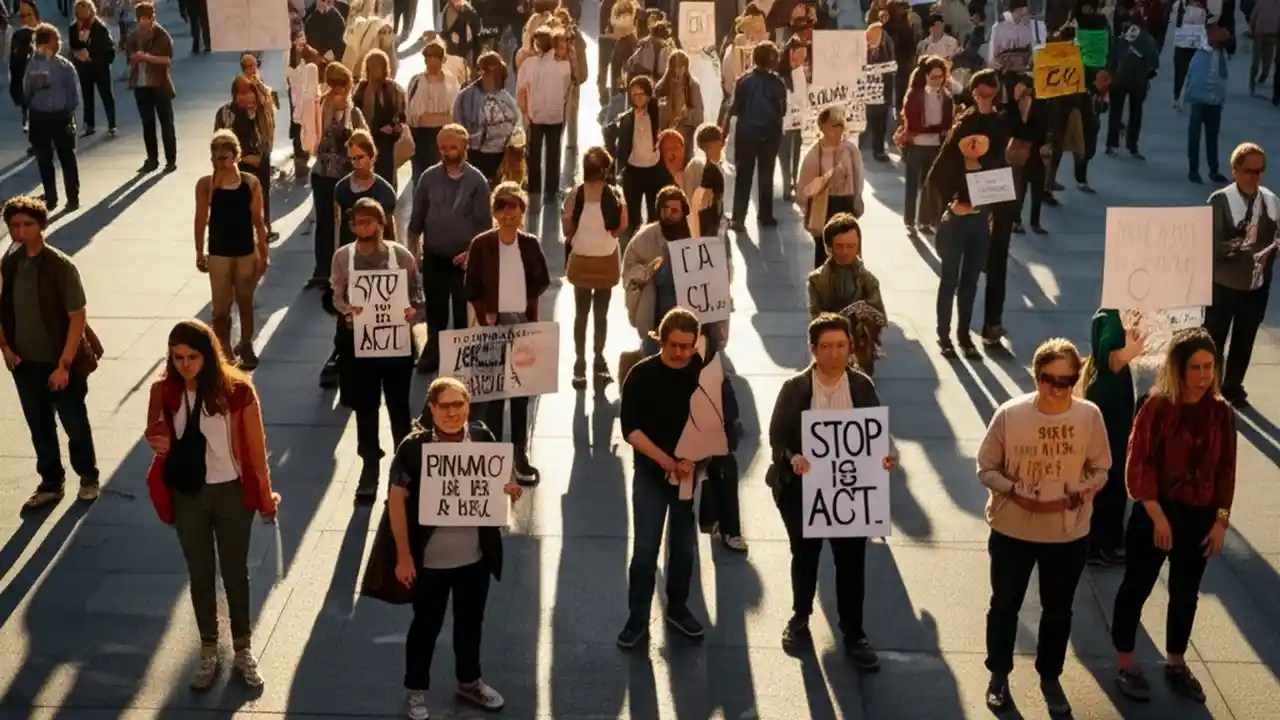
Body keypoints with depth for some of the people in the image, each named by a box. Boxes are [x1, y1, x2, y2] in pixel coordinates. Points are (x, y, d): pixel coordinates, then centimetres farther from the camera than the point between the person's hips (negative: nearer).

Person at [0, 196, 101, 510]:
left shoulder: (61, 266, -18)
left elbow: (78, 317, -17)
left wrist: (65, 364, -19)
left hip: (60, 363, -4)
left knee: (75, 425, 12)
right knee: (39, 427, 17)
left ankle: (88, 477, 35)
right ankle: (50, 483, 35)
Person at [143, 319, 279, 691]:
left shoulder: (237, 390, -16)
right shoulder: (164, 392, -9)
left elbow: (256, 445, -7)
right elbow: (157, 437, 4)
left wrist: (266, 493, -1)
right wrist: (159, 443, -21)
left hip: (231, 492, -2)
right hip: (186, 495, 2)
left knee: (235, 573, 14)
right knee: (200, 575, 16)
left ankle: (243, 652, 31)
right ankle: (208, 653, 33)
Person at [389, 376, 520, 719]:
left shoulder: (482, 438, -5)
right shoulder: (414, 446, -17)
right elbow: (396, 501, -13)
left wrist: (508, 489, -14)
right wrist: (403, 556, -14)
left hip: (475, 556, 4)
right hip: (430, 559, -4)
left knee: (471, 621, 21)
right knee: (426, 625, 14)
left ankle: (469, 681, 43)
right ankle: (415, 689, 34)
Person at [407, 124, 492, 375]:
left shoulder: (476, 180, -8)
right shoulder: (429, 177, -2)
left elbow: (484, 223, -7)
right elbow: (417, 218, 4)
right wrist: (413, 251, 3)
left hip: (464, 259, -2)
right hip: (434, 257, 2)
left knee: (463, 313, 6)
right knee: (435, 311, 14)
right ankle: (432, 354, 28)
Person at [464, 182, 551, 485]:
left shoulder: (530, 244, 2)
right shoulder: (481, 244, -5)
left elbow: (543, 281, 10)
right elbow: (472, 288, -2)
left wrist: (529, 301, -2)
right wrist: (485, 314, -10)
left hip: (525, 324, 2)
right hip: (495, 324, -2)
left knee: (522, 392, 8)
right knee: (493, 392, 1)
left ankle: (521, 456, 16)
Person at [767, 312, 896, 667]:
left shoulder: (863, 387, -3)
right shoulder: (794, 388, -9)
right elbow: (777, 436, -9)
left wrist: (883, 457, -19)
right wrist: (792, 458, -30)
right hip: (803, 489, -1)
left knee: (852, 561, 5)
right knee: (805, 557, 16)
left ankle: (853, 634, 20)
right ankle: (800, 619, 39)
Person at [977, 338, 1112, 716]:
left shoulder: (1090, 416, -12)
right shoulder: (1009, 414, -15)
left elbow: (1100, 470, -2)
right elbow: (986, 468, -7)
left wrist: (1080, 493, -20)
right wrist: (1014, 492, -23)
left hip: (1069, 533, 1)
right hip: (1012, 530, -1)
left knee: (1058, 610, 18)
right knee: (1005, 604, 16)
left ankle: (1050, 678, 40)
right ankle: (999, 675, 37)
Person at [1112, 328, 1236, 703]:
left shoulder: (1221, 412, -2)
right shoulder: (1158, 406, -14)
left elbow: (1226, 470, 3)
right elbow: (1139, 464, -14)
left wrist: (1221, 520, 0)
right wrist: (1157, 514, -17)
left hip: (1199, 516, 4)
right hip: (1155, 513, -4)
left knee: (1185, 594, 17)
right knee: (1137, 587, 8)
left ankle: (1176, 664, 34)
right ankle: (1125, 664, 22)